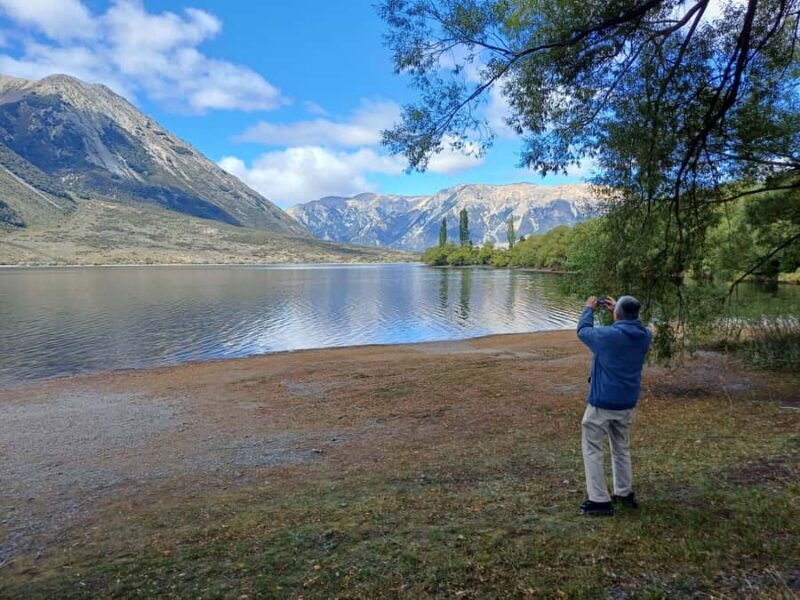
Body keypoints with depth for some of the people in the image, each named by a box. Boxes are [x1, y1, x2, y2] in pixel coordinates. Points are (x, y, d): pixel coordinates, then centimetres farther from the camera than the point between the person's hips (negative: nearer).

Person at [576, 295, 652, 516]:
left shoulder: (607, 335, -21)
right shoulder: (645, 336, -4)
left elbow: (582, 331, -2)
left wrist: (589, 309, 13)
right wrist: (618, 309, 23)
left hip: (602, 403, -6)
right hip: (627, 404, 6)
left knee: (592, 449, 5)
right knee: (622, 448, 23)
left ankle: (599, 500, 6)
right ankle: (625, 493, 34)